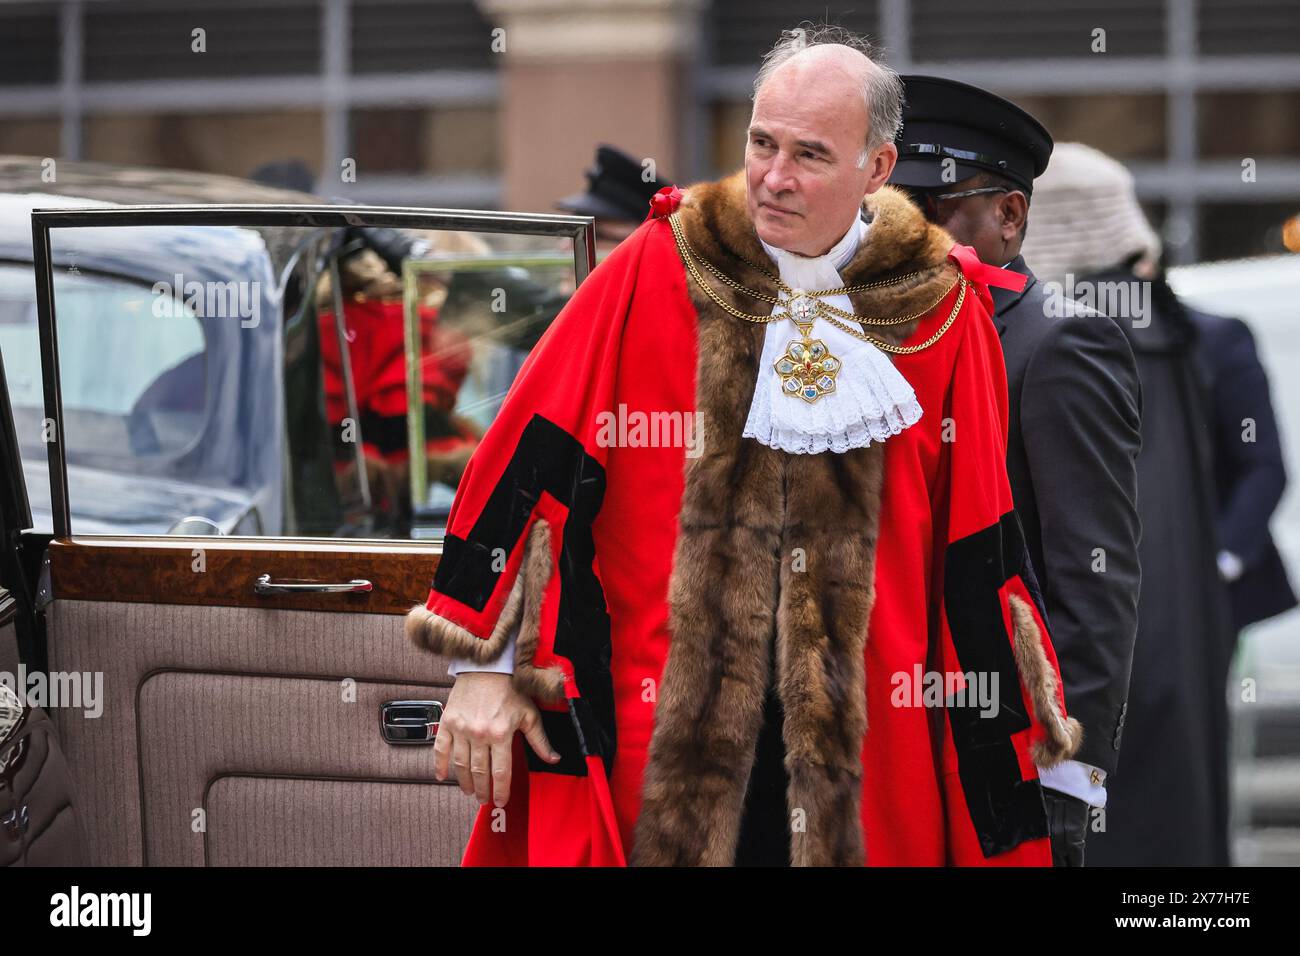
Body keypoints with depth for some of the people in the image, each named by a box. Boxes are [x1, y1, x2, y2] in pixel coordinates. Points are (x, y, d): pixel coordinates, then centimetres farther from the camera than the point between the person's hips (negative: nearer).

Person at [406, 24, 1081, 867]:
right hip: (661, 727, -1)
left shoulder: (940, 316, 1)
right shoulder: (654, 274, -2)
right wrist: (485, 666, -5)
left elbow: (978, 546, 7)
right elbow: (533, 463, -1)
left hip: (866, 730, 1)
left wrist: (1018, 730, 10)